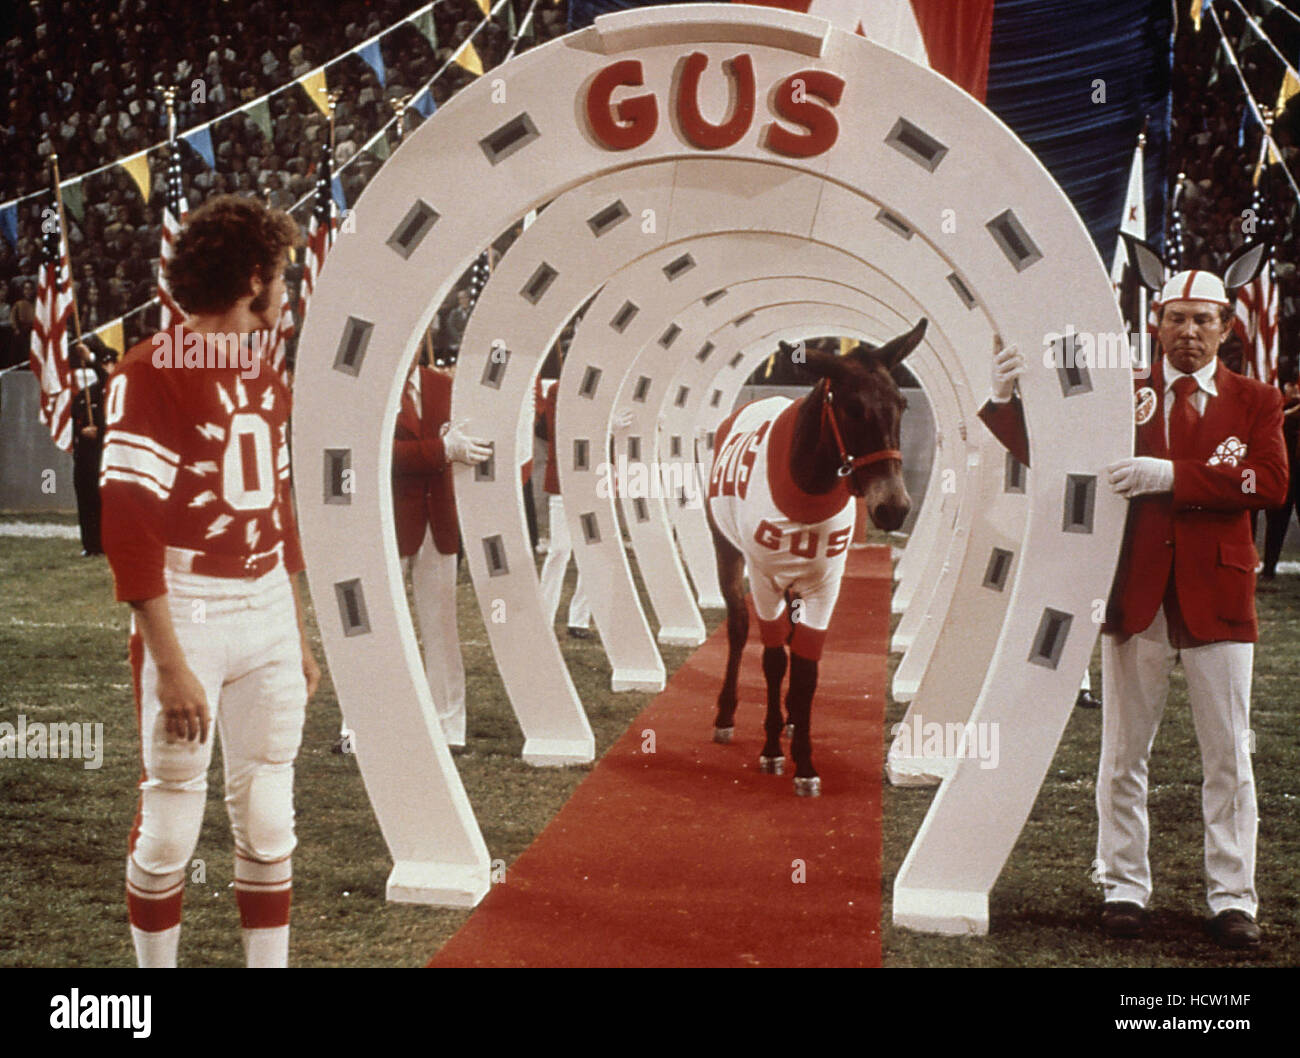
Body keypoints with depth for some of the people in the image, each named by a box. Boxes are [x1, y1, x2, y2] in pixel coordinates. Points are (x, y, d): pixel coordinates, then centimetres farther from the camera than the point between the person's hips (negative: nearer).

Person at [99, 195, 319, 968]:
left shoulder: (269, 383, 14)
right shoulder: (150, 375, -10)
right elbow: (128, 529, -16)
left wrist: (300, 638, 18)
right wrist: (168, 665, -20)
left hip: (270, 622, 7)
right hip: (187, 621, -6)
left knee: (268, 824, 9)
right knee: (170, 825, 1)